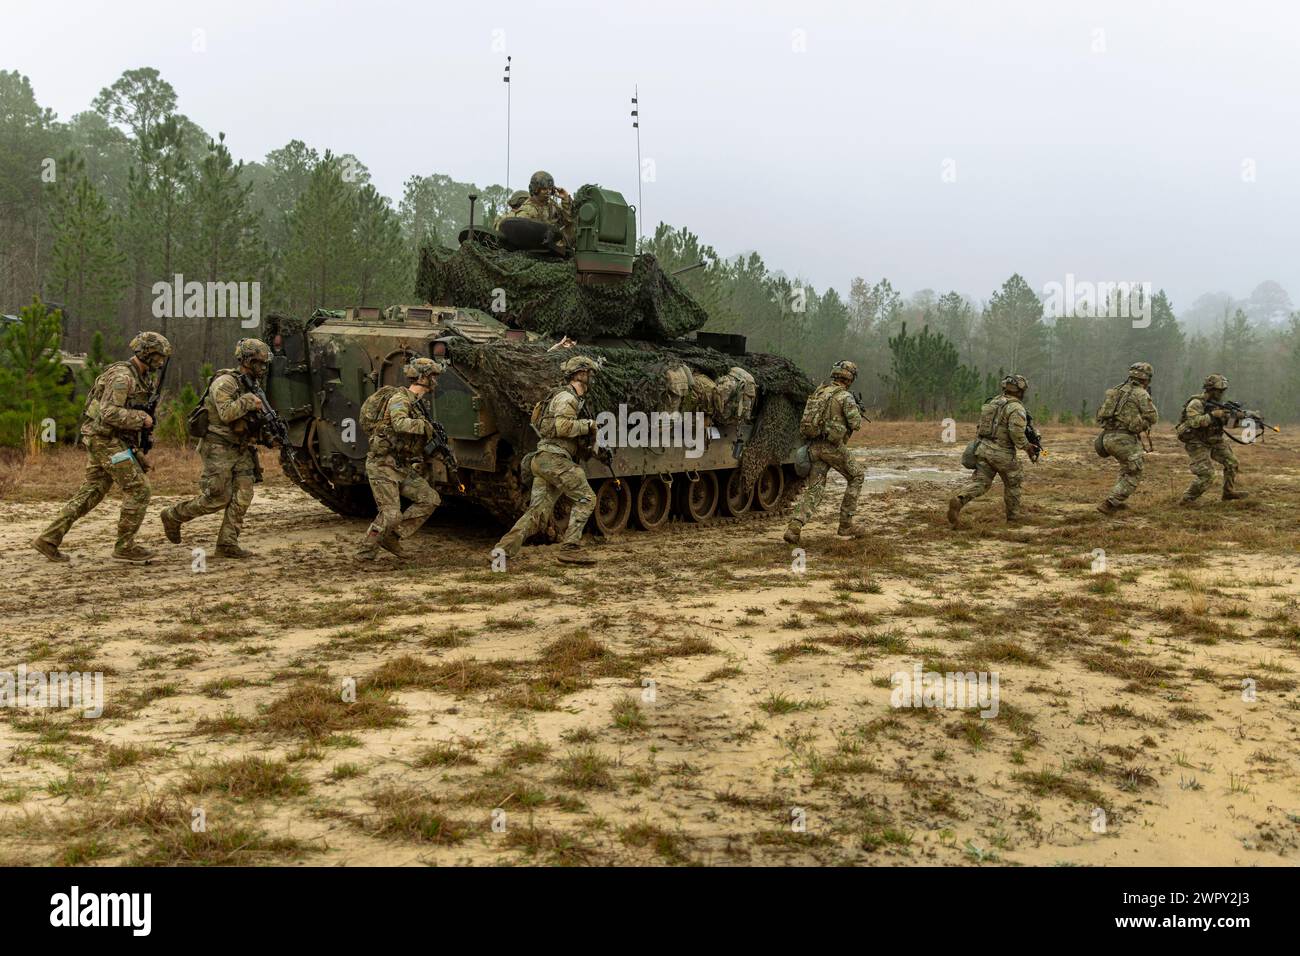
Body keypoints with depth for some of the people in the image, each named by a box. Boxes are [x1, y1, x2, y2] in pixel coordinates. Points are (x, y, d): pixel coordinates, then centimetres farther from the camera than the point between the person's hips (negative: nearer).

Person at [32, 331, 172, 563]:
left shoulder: (138, 376, 14)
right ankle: (125, 546, 0)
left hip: (104, 441, 10)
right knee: (138, 490, -7)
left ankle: (49, 539, 13)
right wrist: (141, 420, -18)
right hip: (107, 441, -10)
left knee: (89, 494, 11)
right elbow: (109, 412, -25)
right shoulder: (122, 376, -17)